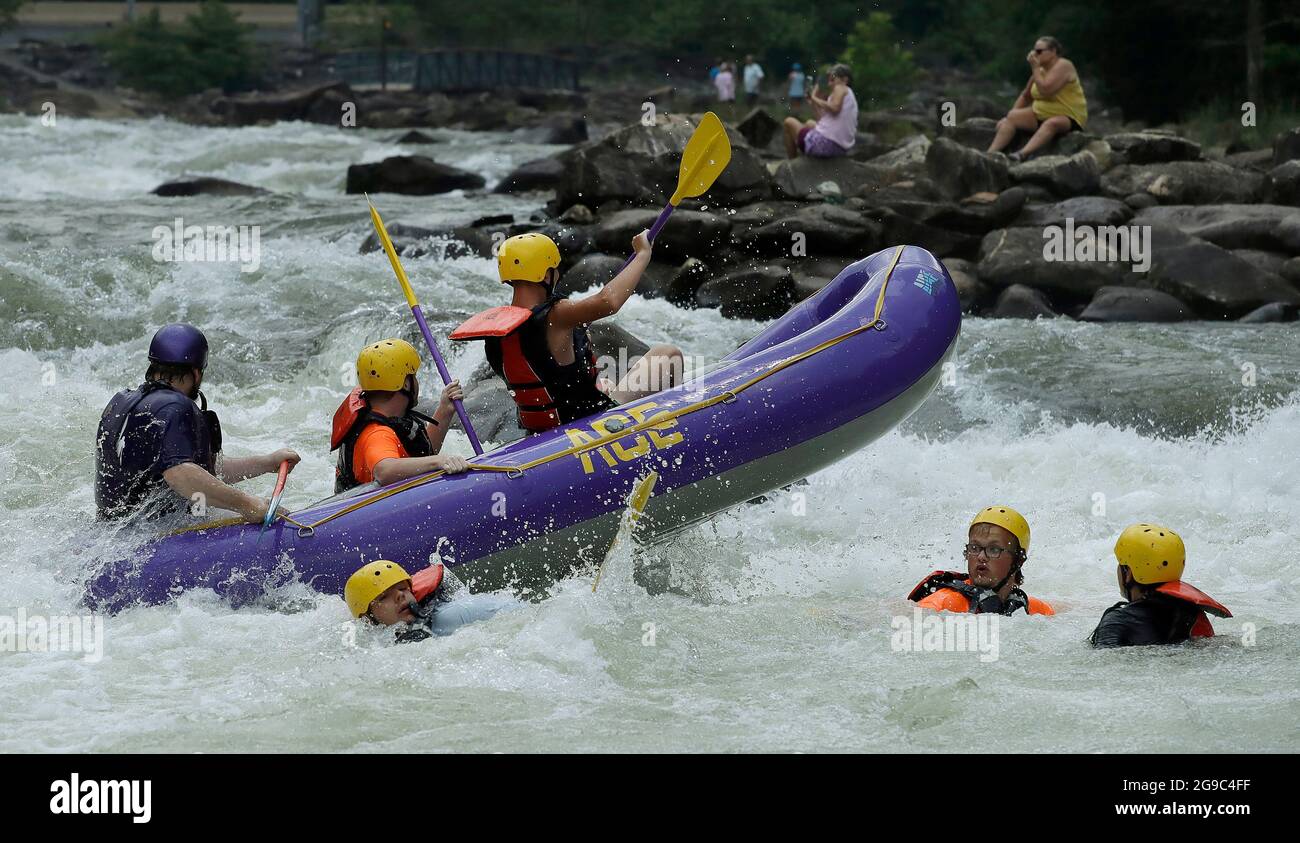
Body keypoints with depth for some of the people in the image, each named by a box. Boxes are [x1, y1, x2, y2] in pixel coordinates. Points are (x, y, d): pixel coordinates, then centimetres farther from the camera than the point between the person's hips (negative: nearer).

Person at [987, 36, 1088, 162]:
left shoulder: (1063, 66, -14)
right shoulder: (1041, 69, 8)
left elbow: (1045, 90, -27)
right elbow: (1025, 96, 18)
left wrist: (1035, 67, -18)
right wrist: (1011, 115, 7)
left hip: (1069, 119, -8)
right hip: (1041, 116, 8)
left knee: (1051, 123, -40)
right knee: (1011, 117, -11)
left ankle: (1022, 154, -59)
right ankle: (990, 154, -26)